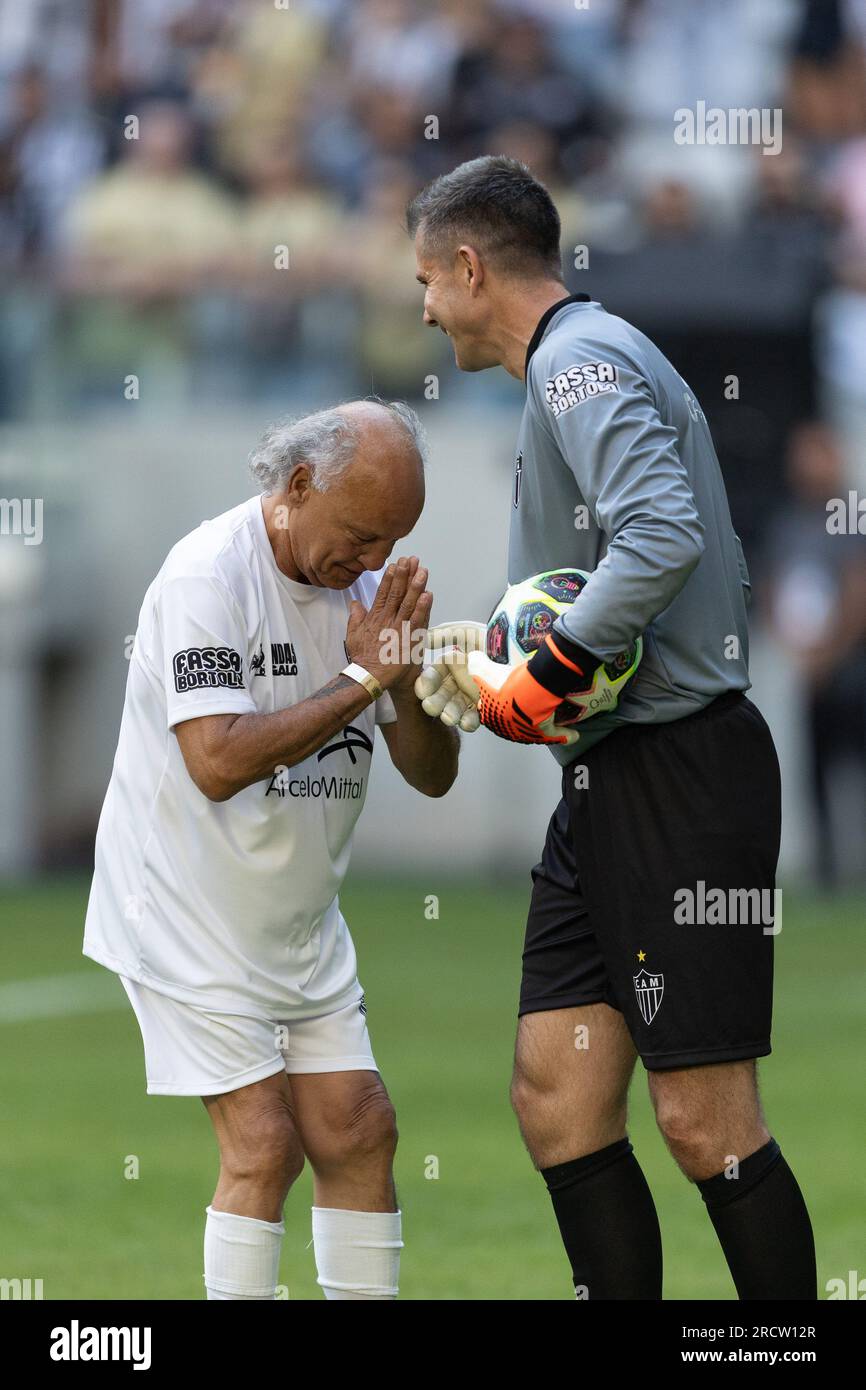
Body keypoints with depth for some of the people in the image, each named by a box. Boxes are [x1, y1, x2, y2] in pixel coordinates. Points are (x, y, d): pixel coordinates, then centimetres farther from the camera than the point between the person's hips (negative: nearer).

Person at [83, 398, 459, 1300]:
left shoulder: (358, 581, 2)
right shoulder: (208, 574, -18)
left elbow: (431, 774, 6)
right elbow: (218, 761, -29)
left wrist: (407, 673, -14)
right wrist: (358, 681, -23)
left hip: (302, 918, 7)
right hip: (191, 914, -7)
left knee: (358, 1131, 2)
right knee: (264, 1142, -12)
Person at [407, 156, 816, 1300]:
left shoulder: (580, 358, -12)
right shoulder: (579, 359, 20)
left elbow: (664, 537, -28)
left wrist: (537, 684, -19)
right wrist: (498, 656, 11)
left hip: (680, 776, -10)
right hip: (610, 780, 10)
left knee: (703, 1120, -8)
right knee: (559, 1104, 6)